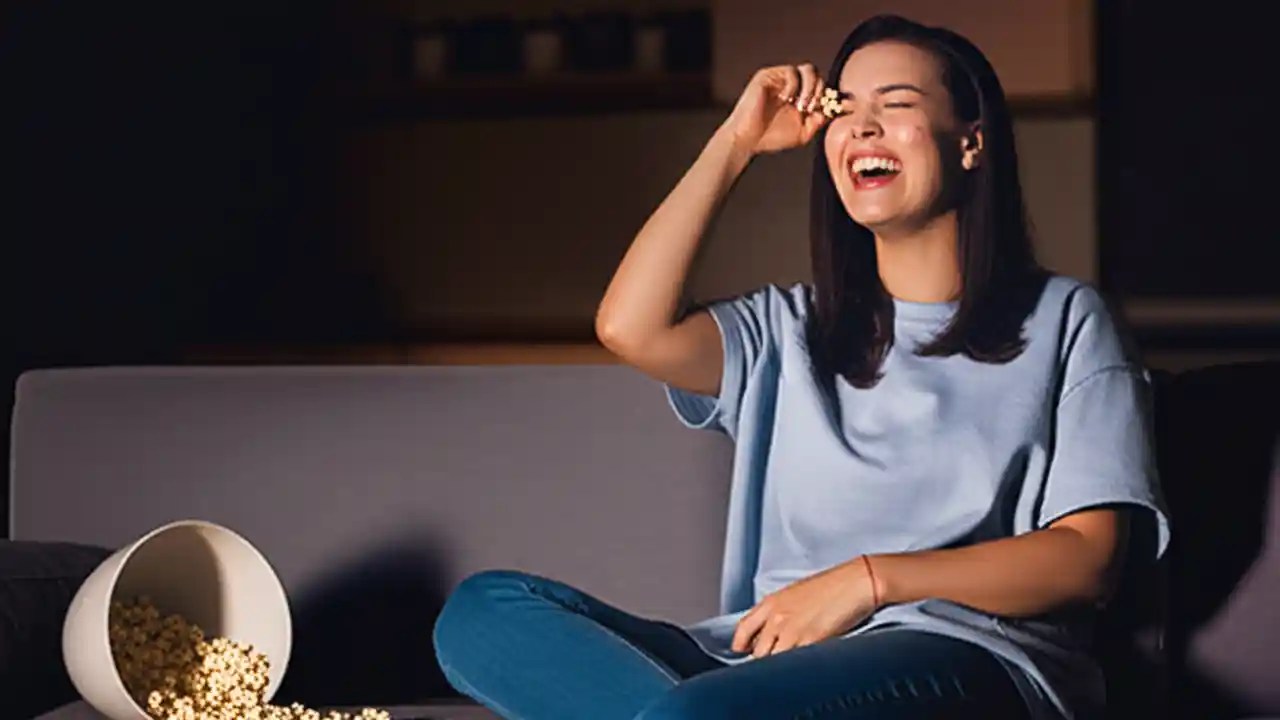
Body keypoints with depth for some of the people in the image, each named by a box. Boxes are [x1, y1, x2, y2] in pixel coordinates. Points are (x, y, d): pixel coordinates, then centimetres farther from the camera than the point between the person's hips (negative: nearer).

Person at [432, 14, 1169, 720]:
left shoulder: (1062, 318, 11)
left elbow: (1087, 556, 1)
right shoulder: (791, 327, 22)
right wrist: (735, 144, 13)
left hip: (960, 653, -5)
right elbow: (630, 328, 2)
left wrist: (870, 579, -12)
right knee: (484, 607, -20)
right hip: (775, 654, 6)